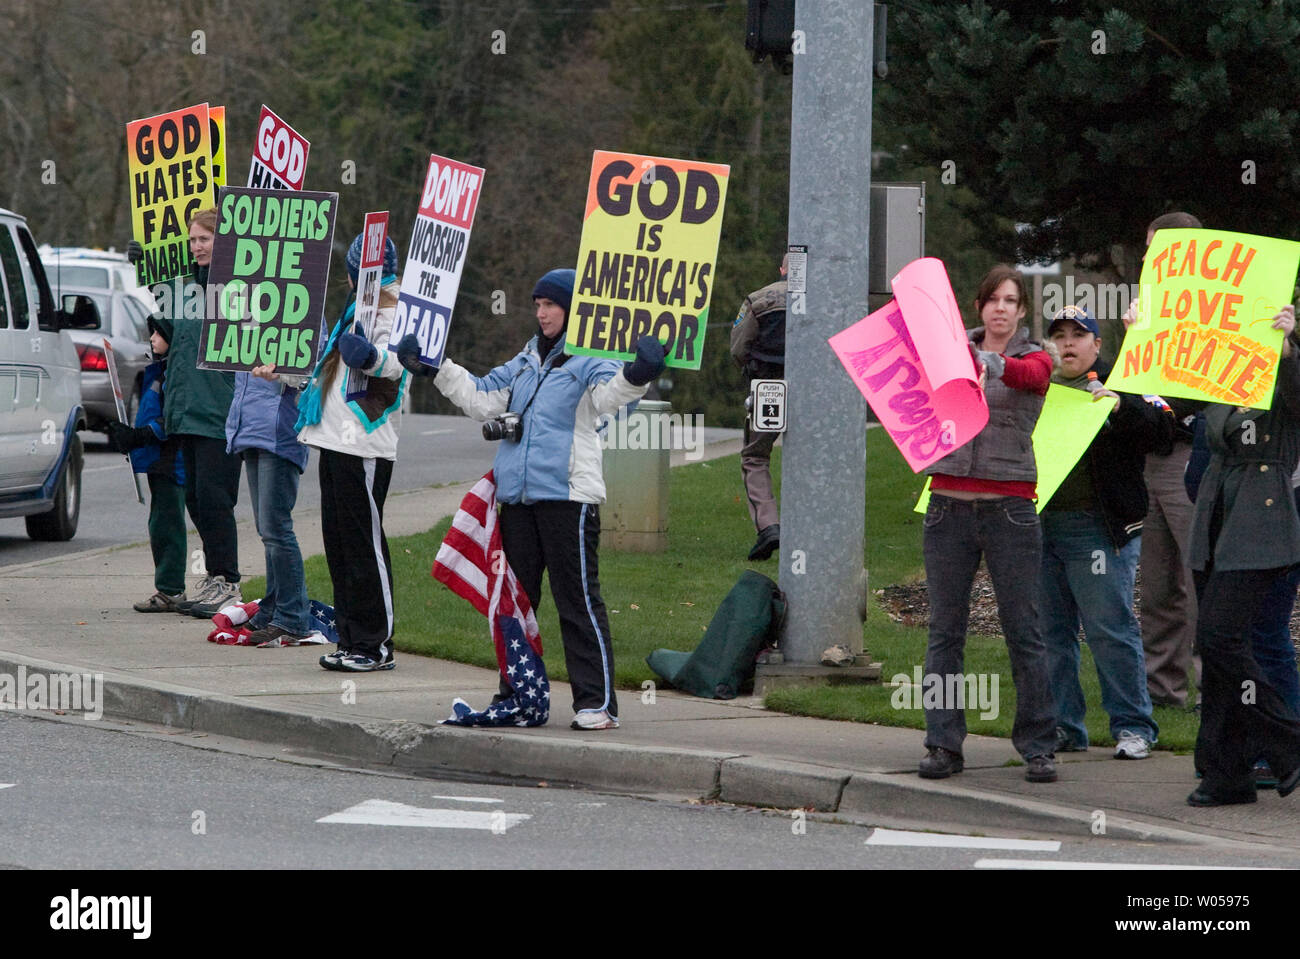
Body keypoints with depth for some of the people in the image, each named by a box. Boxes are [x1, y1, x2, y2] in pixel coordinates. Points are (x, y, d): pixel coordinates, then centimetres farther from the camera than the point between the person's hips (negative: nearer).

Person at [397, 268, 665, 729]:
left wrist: (634, 376, -46)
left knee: (577, 599, -8)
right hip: (517, 495, 8)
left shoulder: (590, 360, -4)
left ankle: (597, 702, -8)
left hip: (568, 495, -8)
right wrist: (435, 370, 20)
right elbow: (483, 399, 24)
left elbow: (608, 393, -24)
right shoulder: (527, 361, 19)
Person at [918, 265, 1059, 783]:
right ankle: (943, 744, 7)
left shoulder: (1034, 358, 3)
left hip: (1009, 507, -2)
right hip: (949, 504, 3)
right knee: (945, 629, 3)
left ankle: (1038, 746, 3)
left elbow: (1028, 376, -19)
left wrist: (993, 364, -41)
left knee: (1023, 631, -3)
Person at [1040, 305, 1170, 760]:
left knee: (1111, 629, -7)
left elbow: (1162, 427, -11)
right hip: (1039, 525, 6)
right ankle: (1063, 726, 16)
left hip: (1097, 529, -6)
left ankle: (1133, 726, -1)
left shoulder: (1120, 384, 2)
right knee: (1051, 632, 8)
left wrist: (1121, 408, -25)